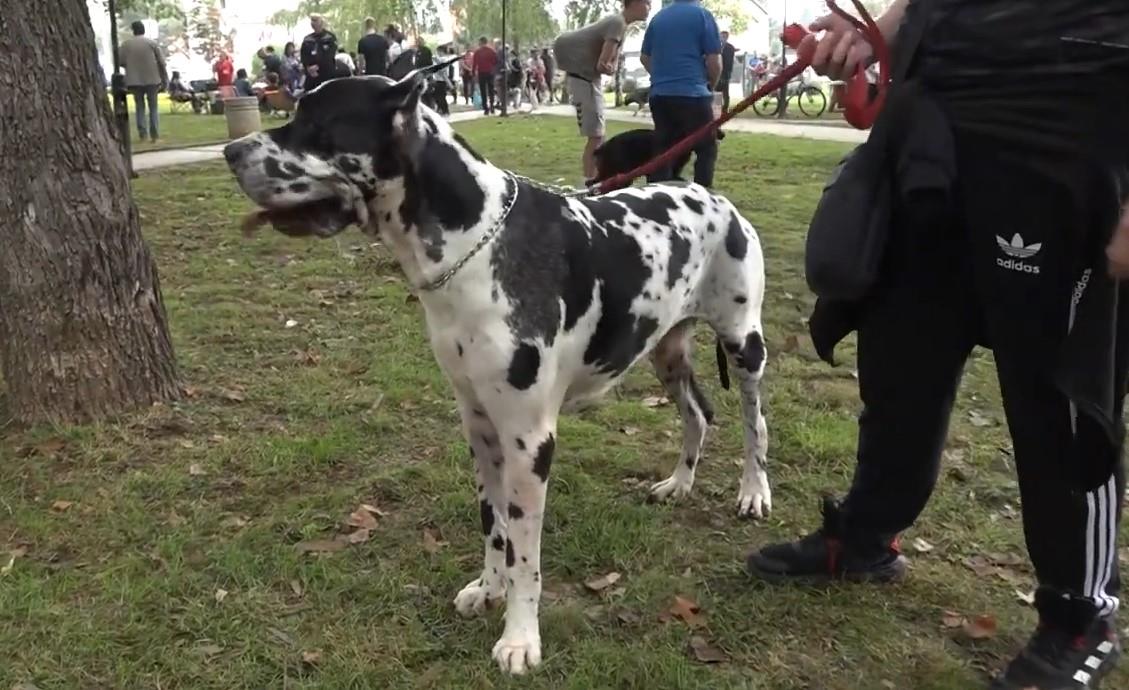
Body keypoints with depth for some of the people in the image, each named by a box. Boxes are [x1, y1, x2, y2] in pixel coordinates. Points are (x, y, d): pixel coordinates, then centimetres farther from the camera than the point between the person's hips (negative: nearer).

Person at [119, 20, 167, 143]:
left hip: (134, 80, 1)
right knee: (153, 106, 7)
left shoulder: (125, 44, 1)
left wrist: (130, 66, 17)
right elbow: (161, 62, -2)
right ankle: (154, 134, -1)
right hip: (152, 79, 0)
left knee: (139, 106, 10)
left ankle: (142, 133, 1)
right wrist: (164, 80, 4)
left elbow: (120, 61, -3)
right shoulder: (152, 43, 0)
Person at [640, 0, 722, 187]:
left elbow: (644, 57, 22)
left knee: (663, 151, 9)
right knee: (706, 149, 2)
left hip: (659, 95, 5)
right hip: (692, 94, -5)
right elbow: (714, 60, -5)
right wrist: (710, 85, 13)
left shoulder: (658, 17, 13)